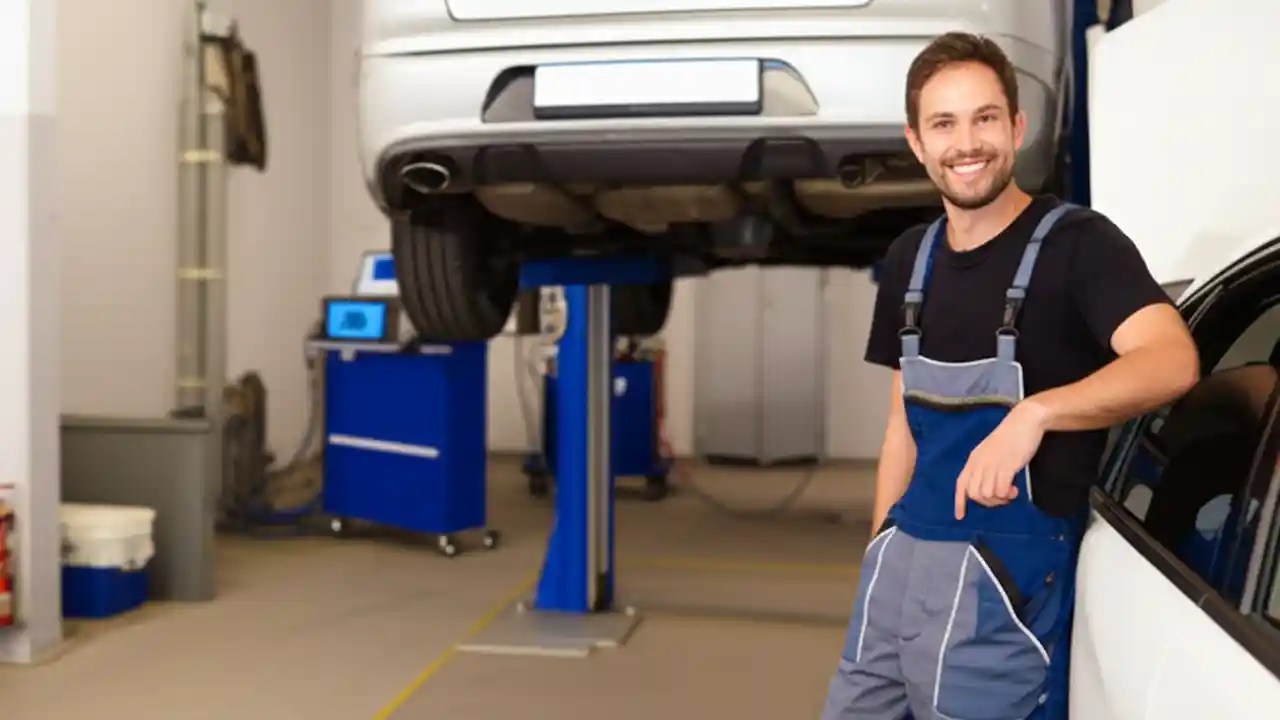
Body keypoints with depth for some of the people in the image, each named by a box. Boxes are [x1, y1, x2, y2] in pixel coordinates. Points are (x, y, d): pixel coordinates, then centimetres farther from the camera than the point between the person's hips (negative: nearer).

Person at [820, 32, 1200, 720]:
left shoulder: (1076, 242, -10)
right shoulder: (909, 259, 10)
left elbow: (1172, 359, -27)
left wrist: (1034, 413, -39)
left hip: (1010, 572, -6)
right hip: (900, 558, 6)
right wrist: (879, 545, 12)